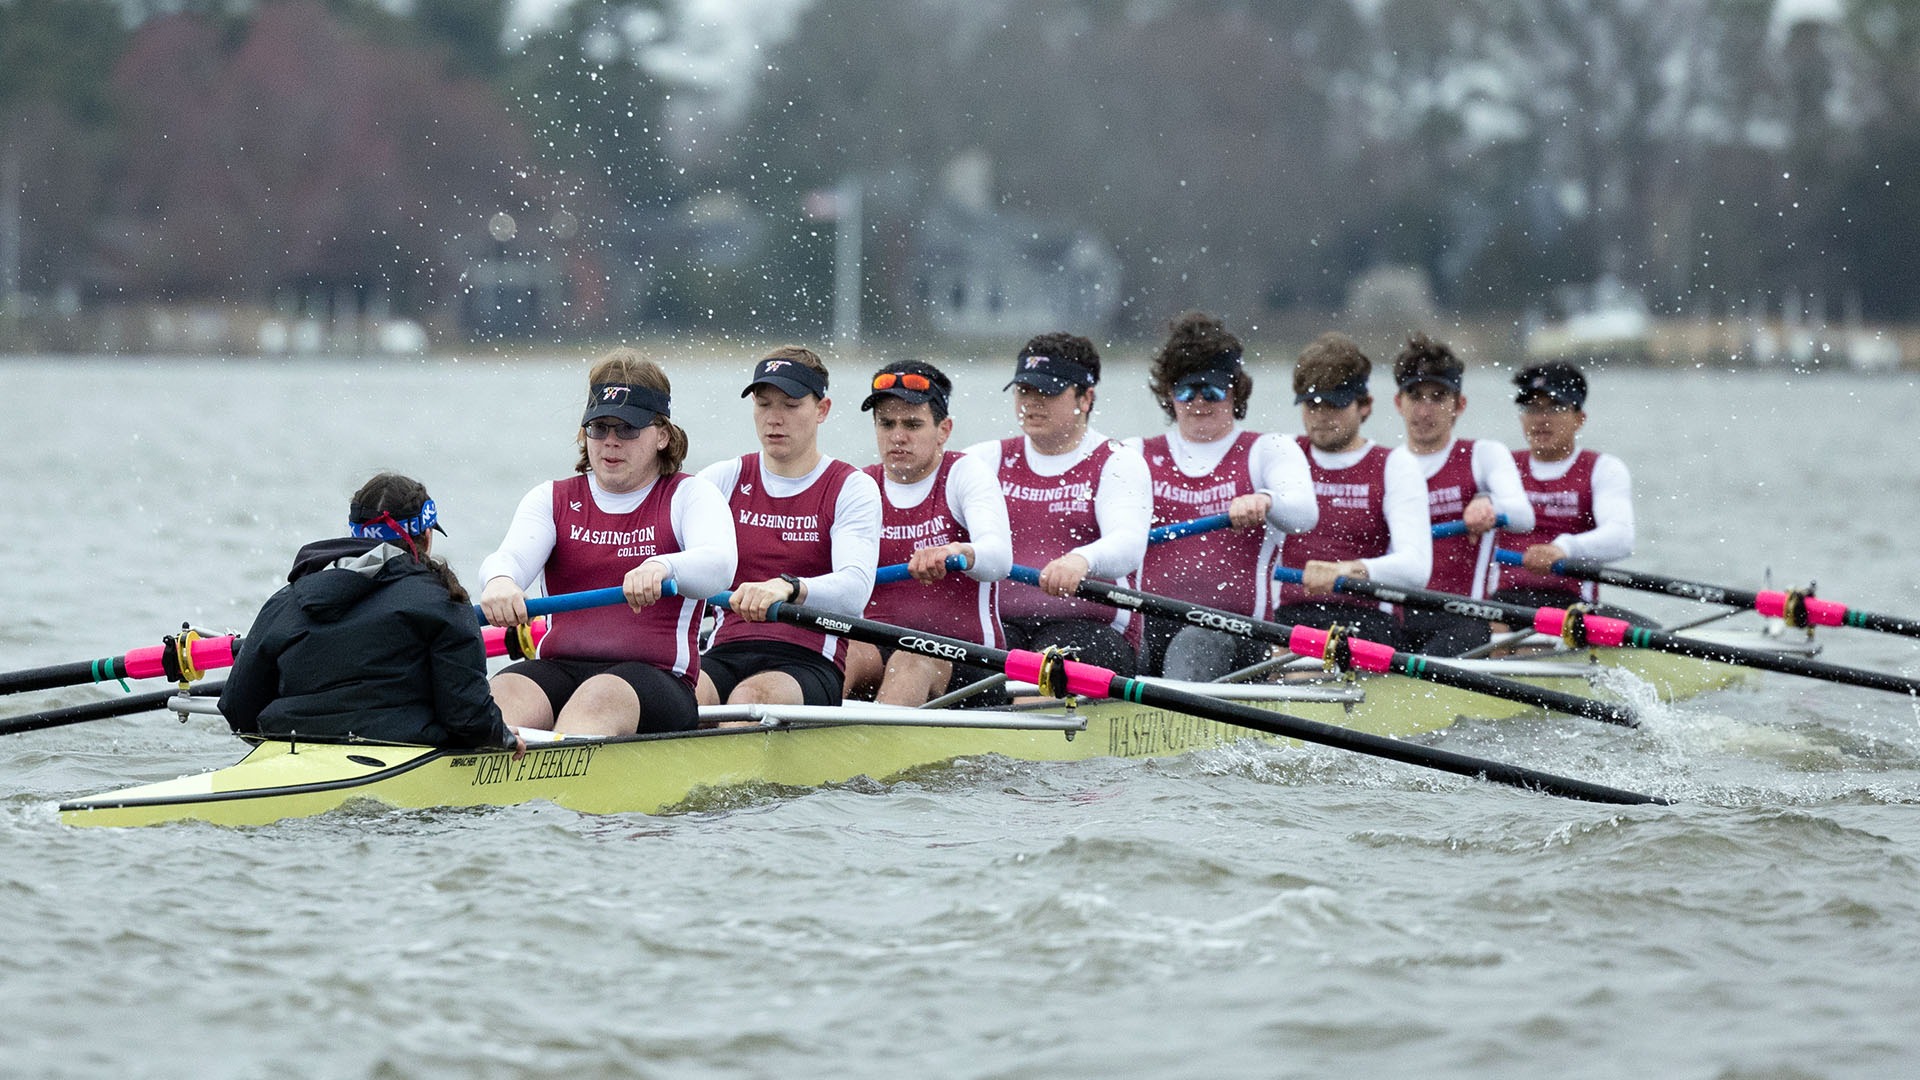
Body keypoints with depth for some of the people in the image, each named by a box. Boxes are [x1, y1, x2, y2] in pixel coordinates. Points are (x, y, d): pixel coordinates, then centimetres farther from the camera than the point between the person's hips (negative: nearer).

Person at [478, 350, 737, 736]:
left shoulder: (689, 497, 9)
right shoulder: (552, 499, 19)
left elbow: (718, 566, -13)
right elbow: (512, 556, -2)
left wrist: (662, 567, -38)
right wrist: (500, 581, -30)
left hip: (656, 675, -3)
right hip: (558, 666, 3)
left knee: (598, 700, -38)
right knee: (504, 694, -31)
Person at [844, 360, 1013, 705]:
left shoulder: (965, 474, 1)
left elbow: (999, 557, -19)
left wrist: (957, 552, -42)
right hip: (875, 644, 3)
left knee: (912, 661, -36)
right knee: (839, 655, -30)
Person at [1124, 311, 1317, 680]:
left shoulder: (1270, 452, 15)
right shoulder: (1135, 456, 23)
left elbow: (1303, 512, -7)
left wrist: (1263, 501, -32)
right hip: (1150, 630, 2)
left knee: (1194, 646, -37)